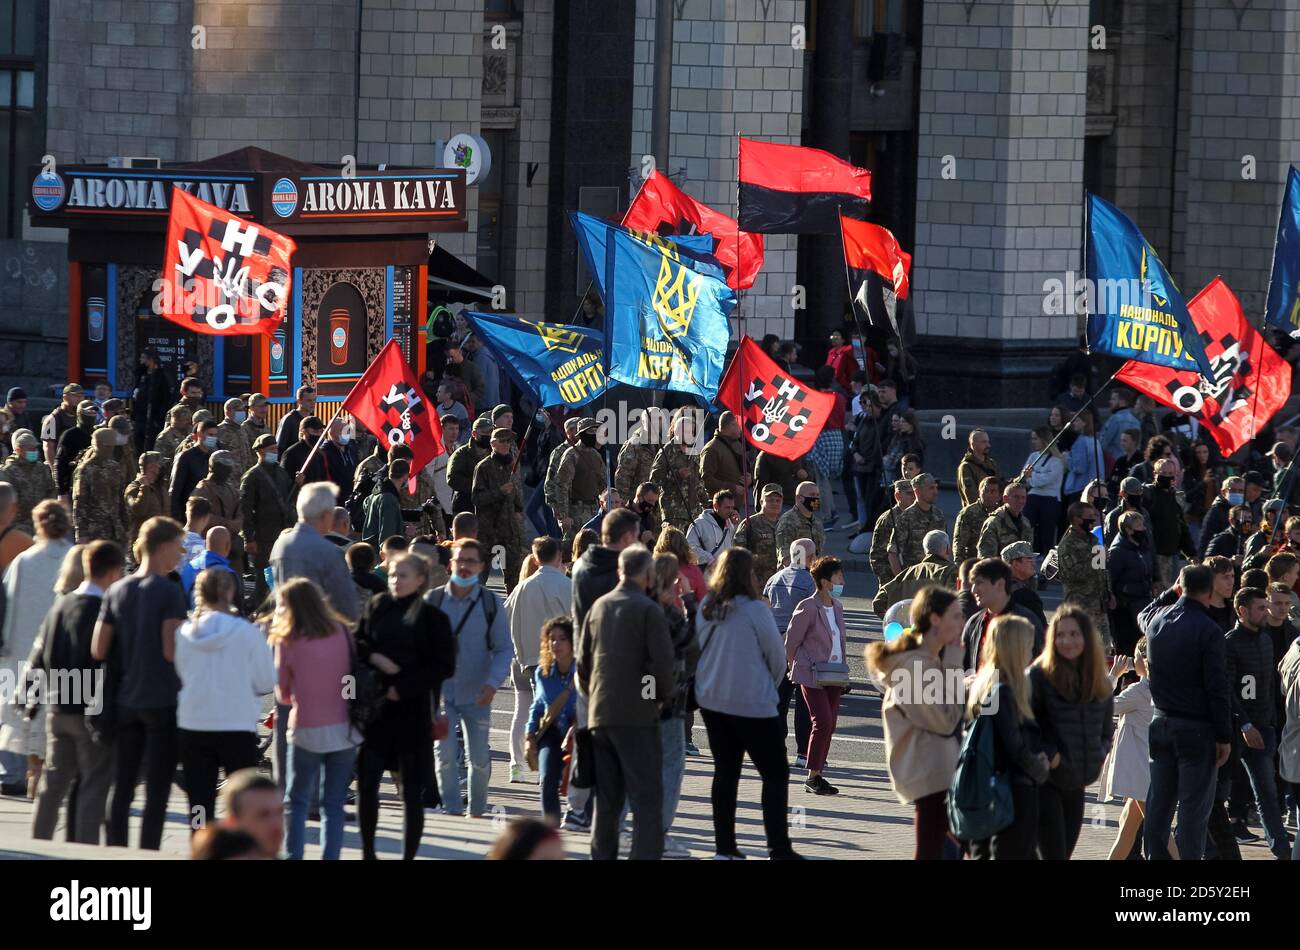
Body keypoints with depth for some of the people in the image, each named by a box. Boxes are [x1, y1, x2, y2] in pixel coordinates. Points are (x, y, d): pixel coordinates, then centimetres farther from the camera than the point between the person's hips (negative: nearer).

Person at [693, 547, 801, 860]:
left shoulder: (706, 608, -1)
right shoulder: (754, 610, -15)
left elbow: (698, 648, 10)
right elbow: (777, 655, -6)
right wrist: (770, 685, 14)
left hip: (711, 701, 6)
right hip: (753, 704, -6)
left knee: (725, 772, 14)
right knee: (775, 774, 3)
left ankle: (724, 846, 13)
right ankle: (779, 848, -3)